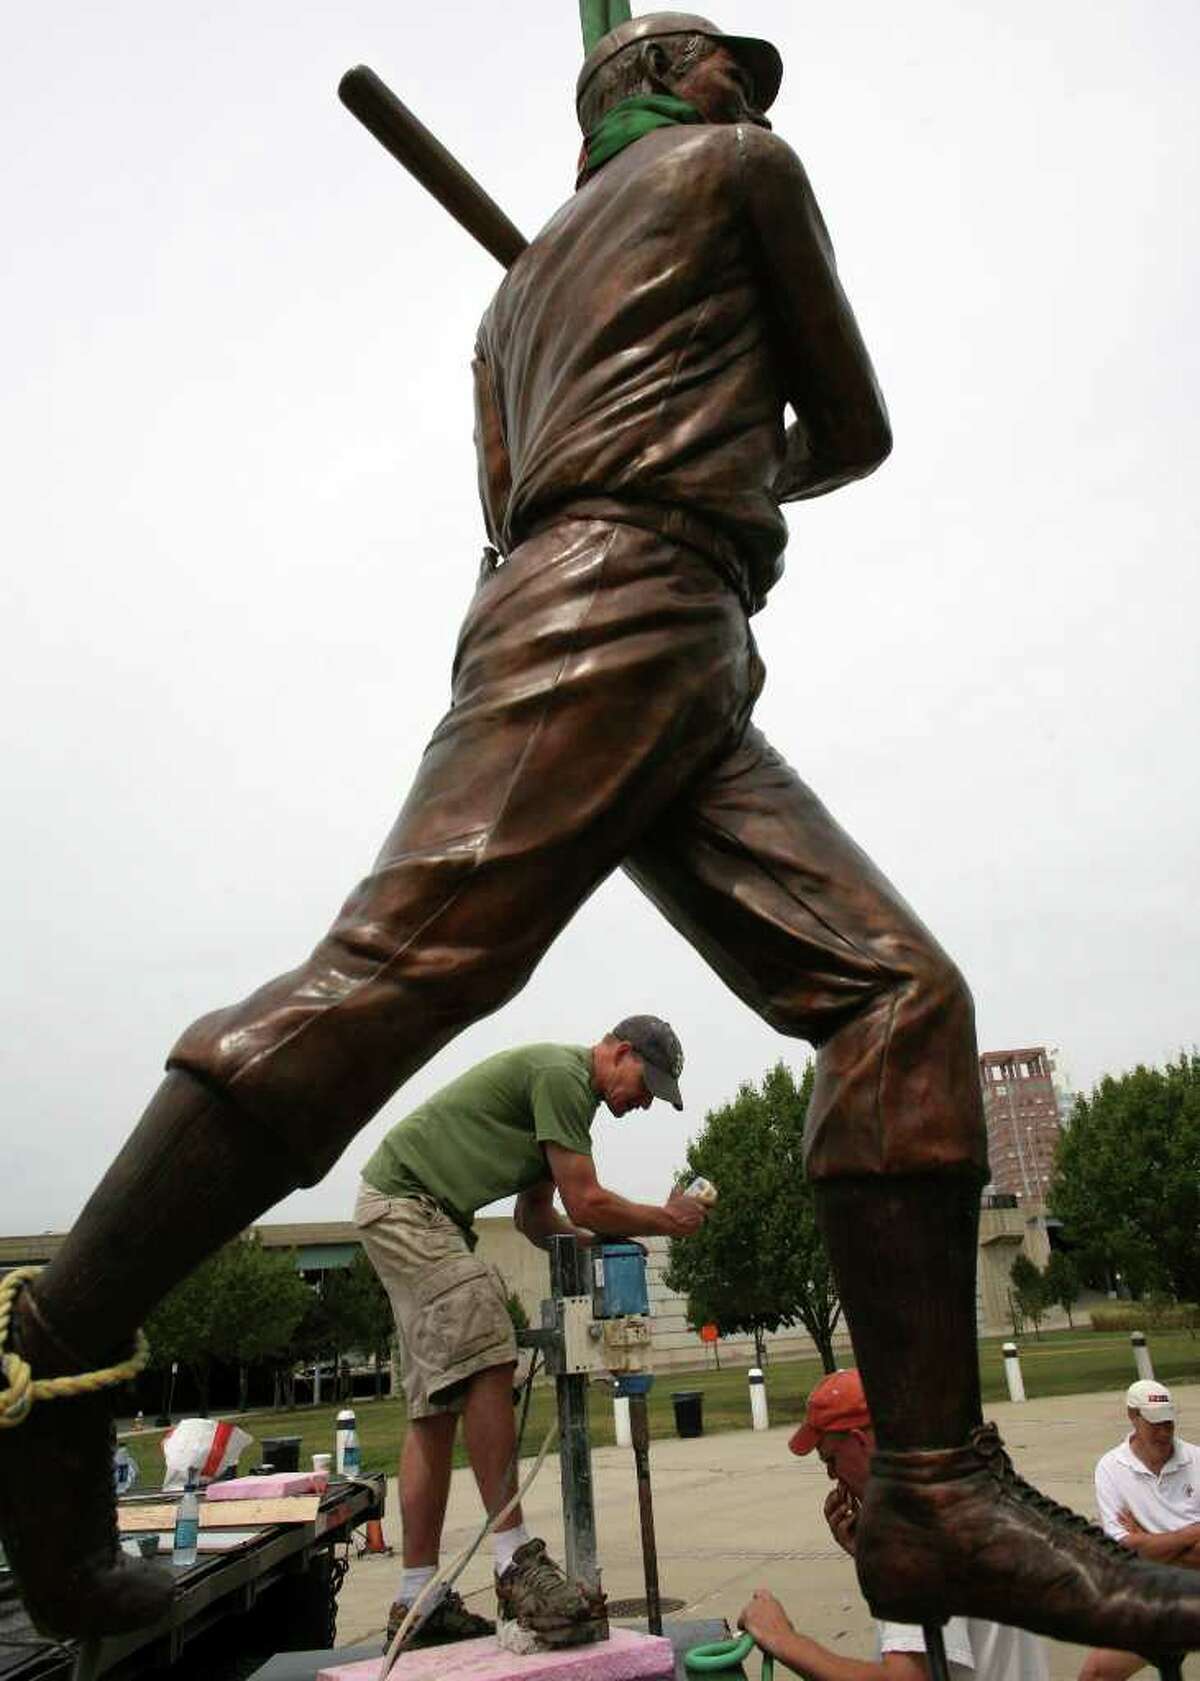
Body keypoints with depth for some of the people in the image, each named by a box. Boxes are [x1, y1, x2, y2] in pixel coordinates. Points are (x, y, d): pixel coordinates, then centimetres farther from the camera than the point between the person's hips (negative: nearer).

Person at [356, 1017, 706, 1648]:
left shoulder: (570, 1092, 17)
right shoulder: (562, 1074, -15)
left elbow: (536, 1217, 16)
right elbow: (586, 1203, -17)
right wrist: (666, 1220, -2)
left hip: (424, 1216, 11)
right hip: (404, 1200, -11)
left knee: (437, 1403, 7)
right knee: (486, 1362, -20)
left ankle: (417, 1599, 10)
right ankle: (515, 1562, -18)